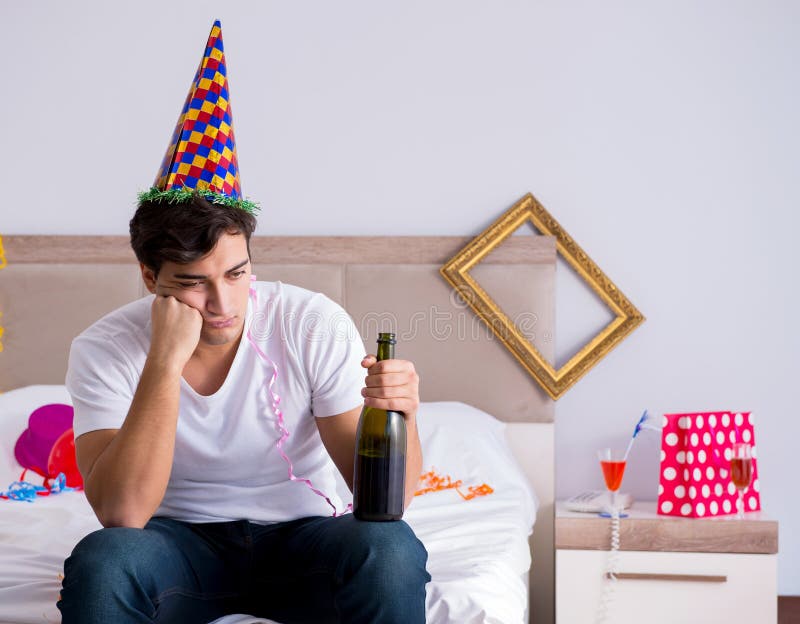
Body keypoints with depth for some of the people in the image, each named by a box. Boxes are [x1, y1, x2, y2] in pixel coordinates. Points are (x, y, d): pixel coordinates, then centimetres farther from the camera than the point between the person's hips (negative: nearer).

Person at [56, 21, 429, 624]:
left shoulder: (313, 323, -13)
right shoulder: (104, 349, -13)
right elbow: (122, 513, -26)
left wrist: (397, 415, -36)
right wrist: (167, 361, -32)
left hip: (300, 535, 1)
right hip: (183, 544, 0)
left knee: (388, 548, -31)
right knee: (101, 561, -33)